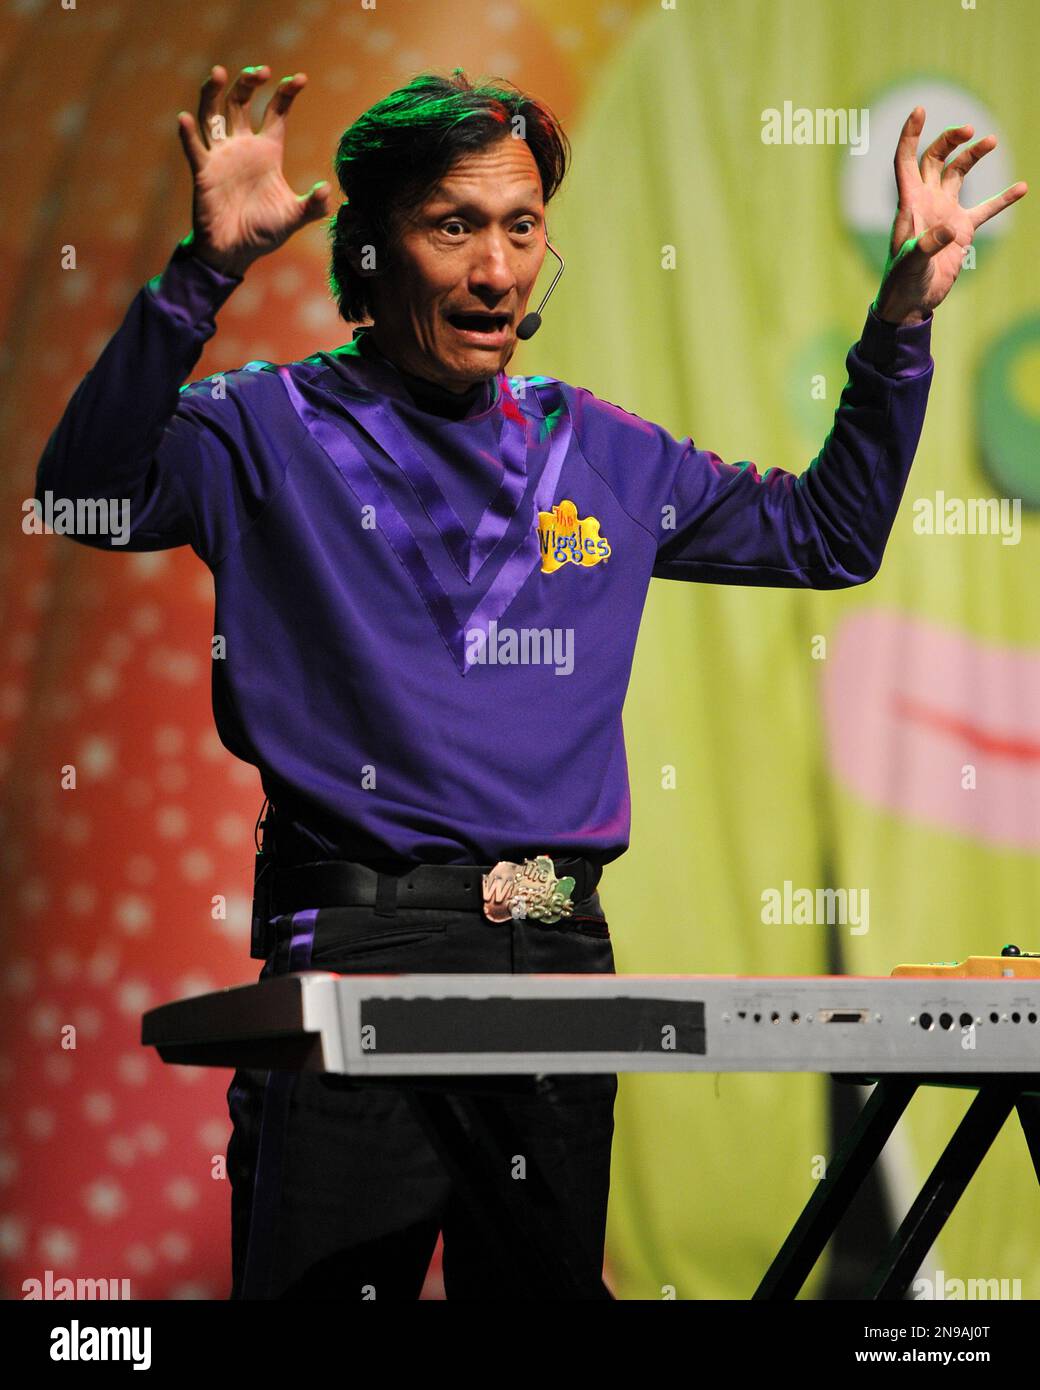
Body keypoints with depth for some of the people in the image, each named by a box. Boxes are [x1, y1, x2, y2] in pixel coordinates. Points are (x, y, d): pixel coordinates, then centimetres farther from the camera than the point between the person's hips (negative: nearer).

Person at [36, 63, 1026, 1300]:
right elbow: (92, 489, -19)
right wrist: (203, 273, -30)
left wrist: (902, 319, 17)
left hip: (561, 961, 5)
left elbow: (827, 534, 27)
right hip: (355, 961, -5)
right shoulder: (279, 433, 1)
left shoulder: (597, 454, 16)